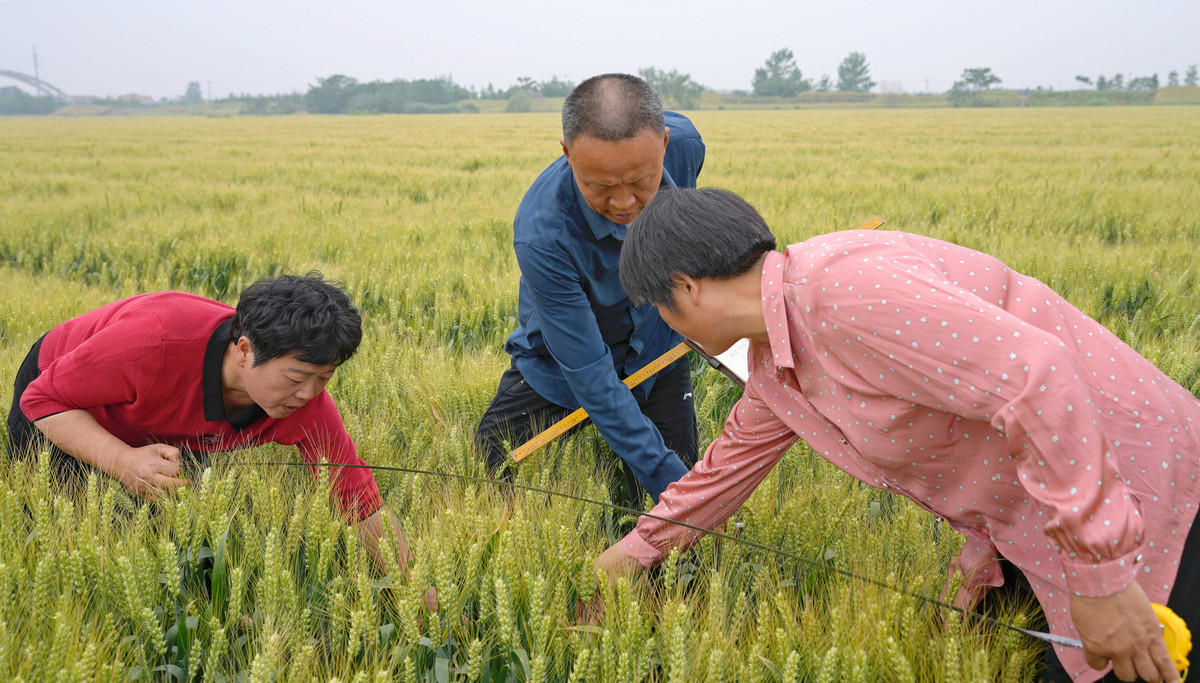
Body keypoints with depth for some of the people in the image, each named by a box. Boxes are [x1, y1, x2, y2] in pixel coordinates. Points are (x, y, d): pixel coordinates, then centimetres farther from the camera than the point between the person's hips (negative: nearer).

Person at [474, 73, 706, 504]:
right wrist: (667, 478, -37)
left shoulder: (683, 143, -26)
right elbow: (591, 378, -34)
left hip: (657, 352, 3)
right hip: (562, 367, -2)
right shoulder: (541, 235, -39)